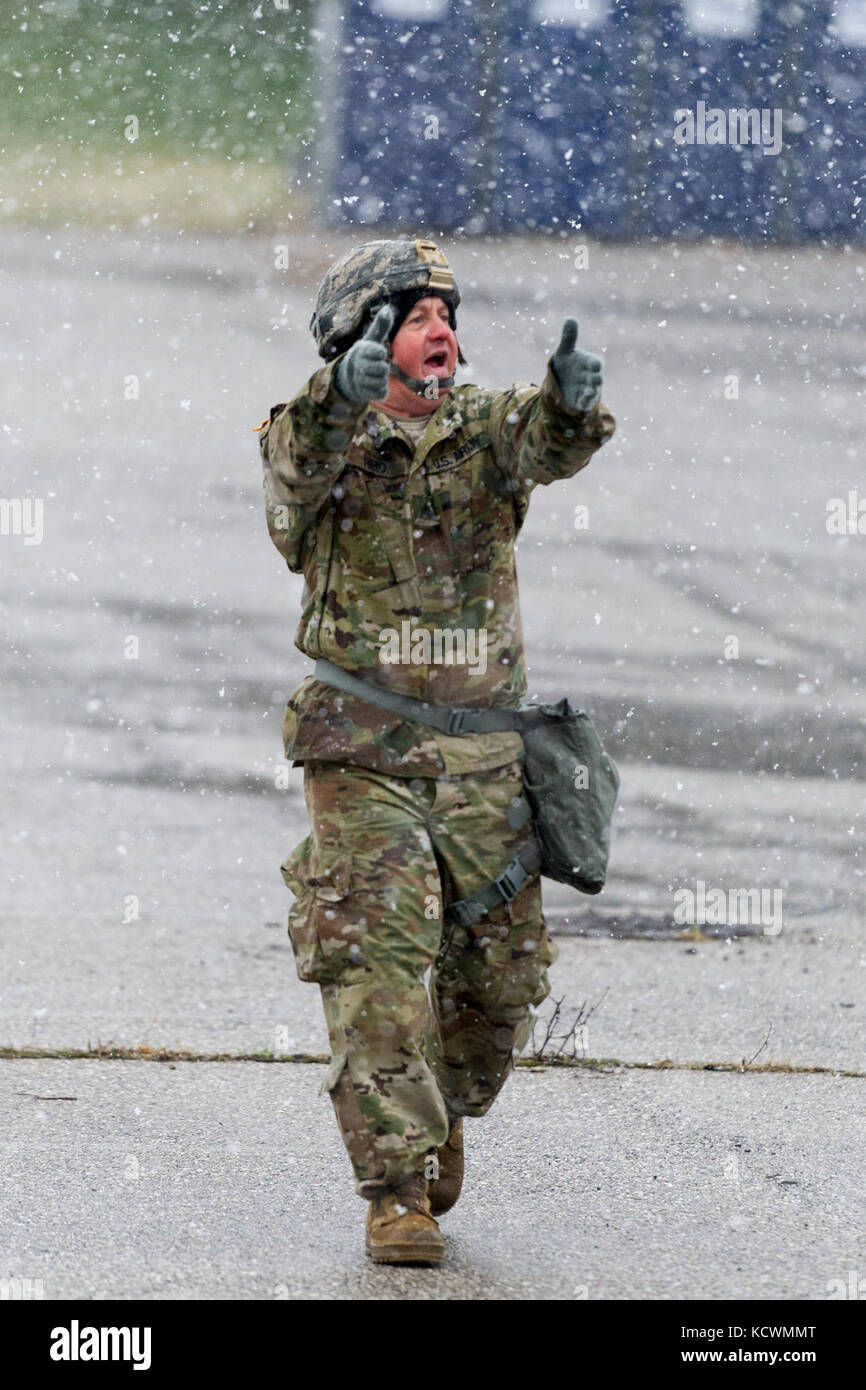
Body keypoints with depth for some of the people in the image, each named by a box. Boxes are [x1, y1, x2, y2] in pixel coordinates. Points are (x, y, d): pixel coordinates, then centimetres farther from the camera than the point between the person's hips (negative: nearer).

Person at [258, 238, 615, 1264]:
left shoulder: (486, 430, 3)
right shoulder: (320, 439, -3)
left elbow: (552, 441, -18)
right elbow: (295, 466, -26)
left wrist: (572, 398, -43)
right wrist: (343, 394, -48)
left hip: (482, 758, 3)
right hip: (364, 759, -3)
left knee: (501, 977, 8)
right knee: (378, 968, -12)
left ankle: (442, 1111, 37)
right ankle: (396, 1189, -9)